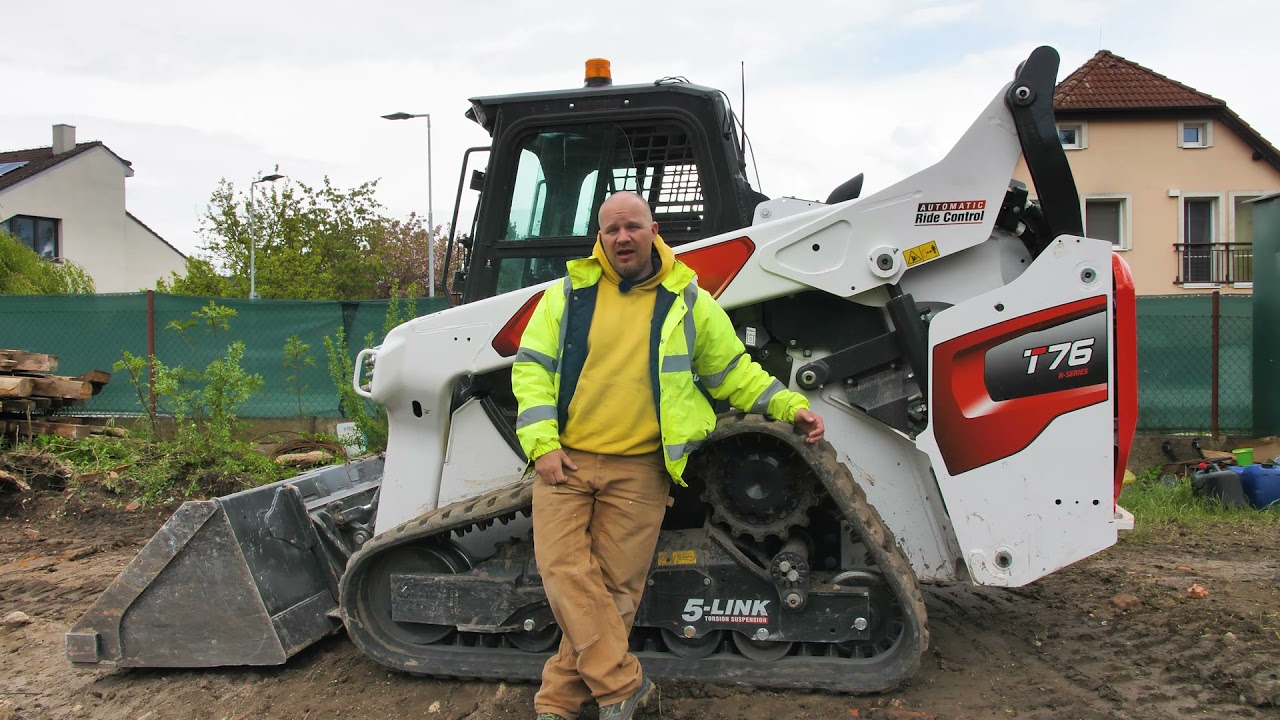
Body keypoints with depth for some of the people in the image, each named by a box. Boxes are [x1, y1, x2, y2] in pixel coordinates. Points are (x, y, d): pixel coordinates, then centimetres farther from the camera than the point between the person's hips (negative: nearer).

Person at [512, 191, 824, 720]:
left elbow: (734, 372, 12)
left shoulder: (687, 301, 5)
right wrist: (542, 445, -7)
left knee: (614, 587, 2)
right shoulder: (568, 294, 5)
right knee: (564, 570, -9)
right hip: (565, 460, 1)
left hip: (639, 472, 0)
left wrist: (790, 406, 0)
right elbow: (530, 367, 4)